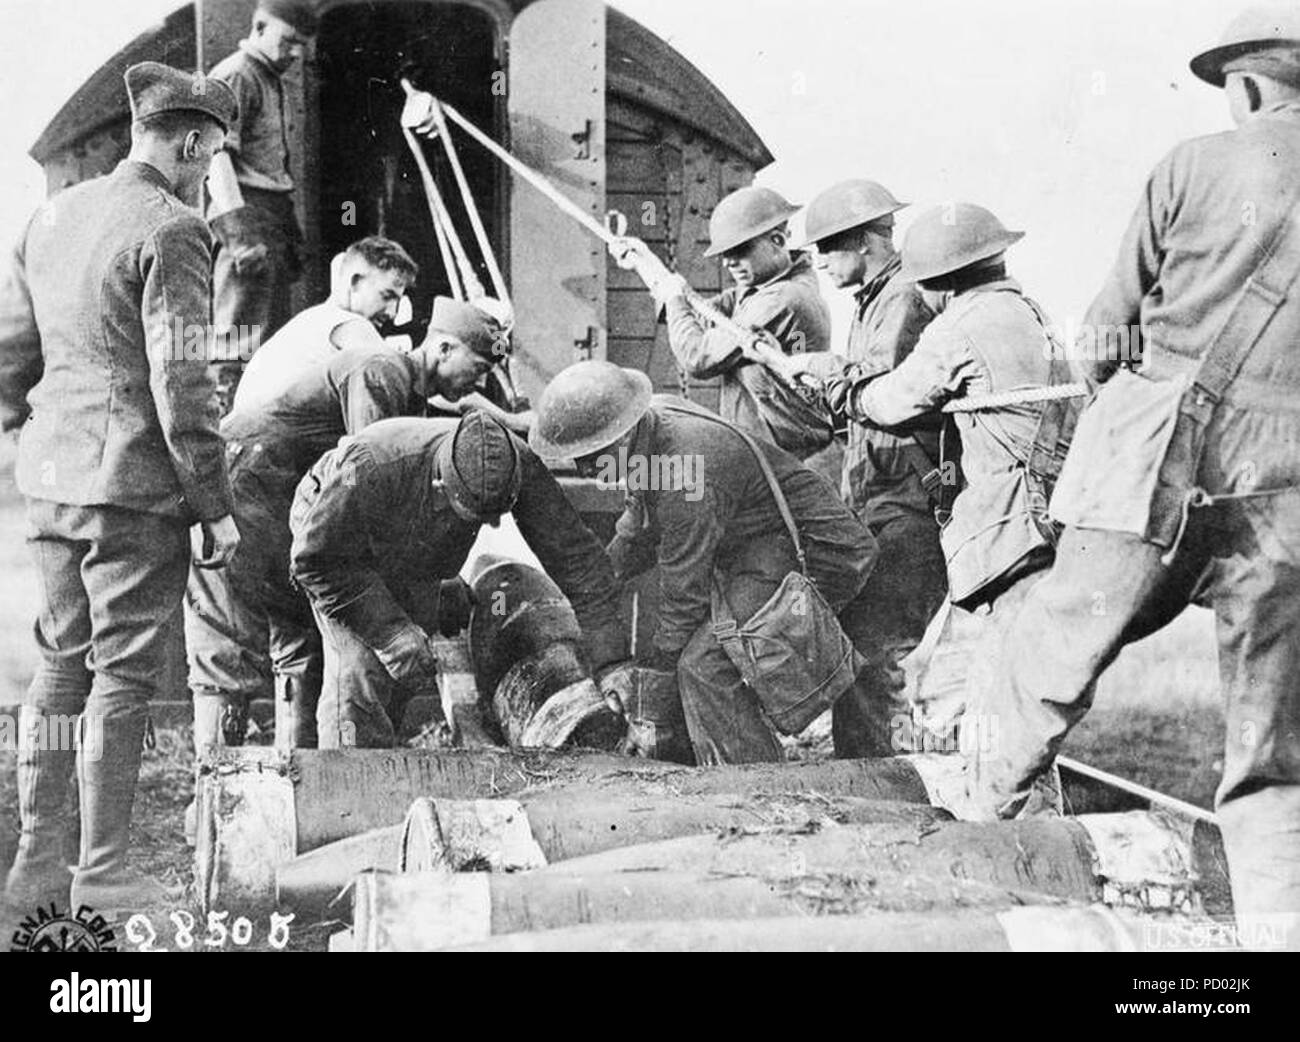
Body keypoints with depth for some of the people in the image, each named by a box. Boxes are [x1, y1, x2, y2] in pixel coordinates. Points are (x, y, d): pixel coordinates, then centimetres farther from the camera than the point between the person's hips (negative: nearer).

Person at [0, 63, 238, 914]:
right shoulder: (171, 231, -12)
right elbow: (182, 384, -16)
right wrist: (215, 507, -11)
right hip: (137, 486, -8)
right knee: (124, 672, 0)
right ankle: (104, 872, 6)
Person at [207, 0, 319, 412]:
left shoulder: (271, 80, 23)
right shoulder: (234, 77, -8)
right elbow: (217, 158, -19)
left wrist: (290, 235, 24)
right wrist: (240, 235, -27)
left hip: (271, 226, 10)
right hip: (246, 219, -10)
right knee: (239, 346, -12)